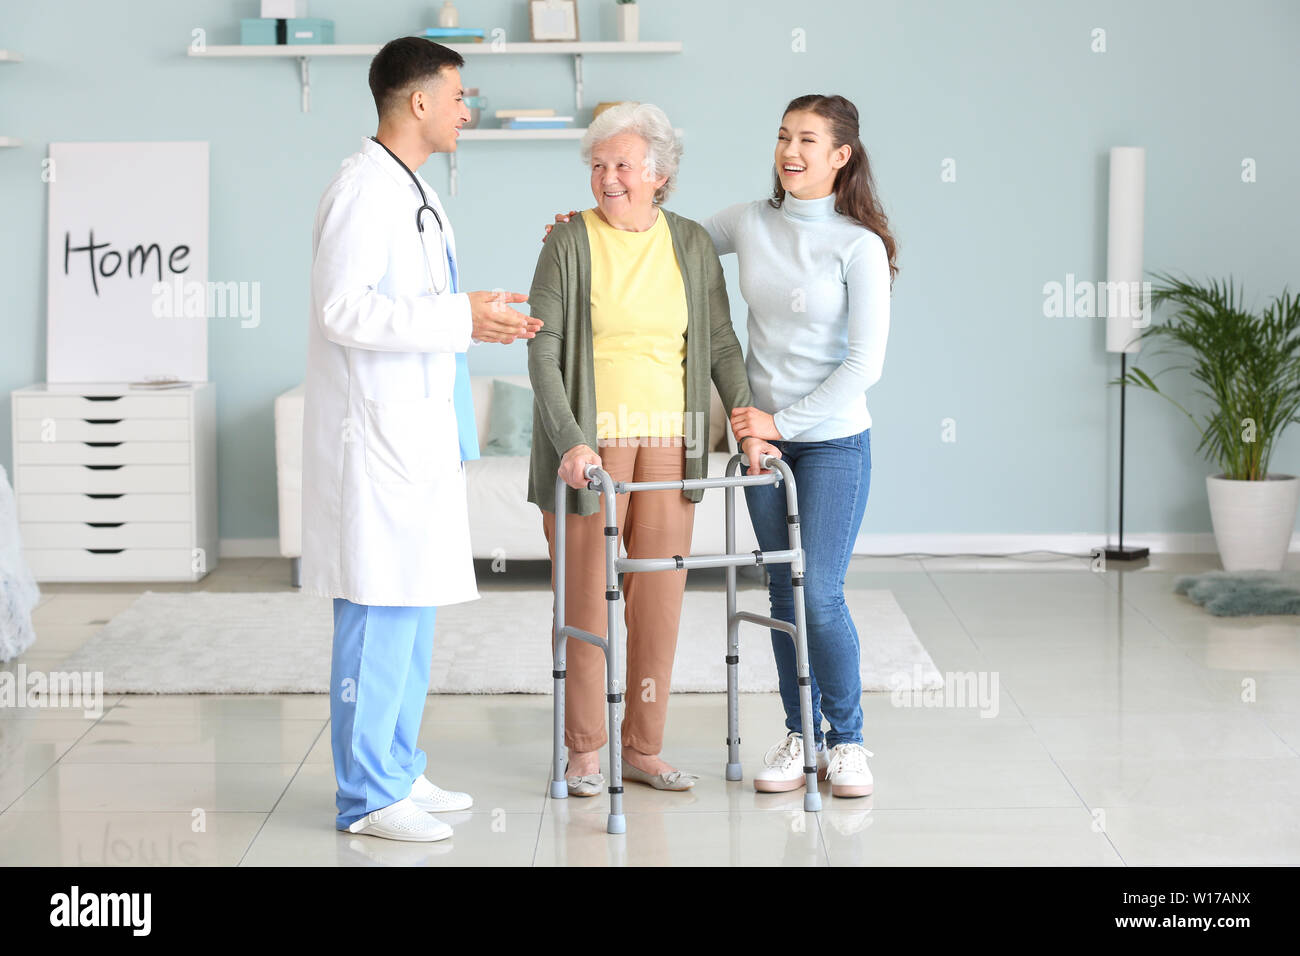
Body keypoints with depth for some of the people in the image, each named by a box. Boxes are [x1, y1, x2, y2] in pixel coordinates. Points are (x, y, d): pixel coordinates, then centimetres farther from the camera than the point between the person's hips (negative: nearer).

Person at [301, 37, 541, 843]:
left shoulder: (416, 194, 19)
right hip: (377, 432, -10)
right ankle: (367, 796, -2)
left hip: (421, 431, 10)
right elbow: (343, 308, -22)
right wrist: (460, 319, -22)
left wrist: (482, 319, 13)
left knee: (415, 606, 14)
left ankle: (397, 770, 22)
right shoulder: (363, 188, -13)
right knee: (379, 610, -7)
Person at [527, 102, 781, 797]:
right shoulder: (570, 244, -3)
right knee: (587, 595, 0)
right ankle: (584, 751, 12)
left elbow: (720, 343, 11)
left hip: (669, 440, 3)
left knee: (660, 594, 5)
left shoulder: (691, 244, 7)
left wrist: (748, 425, 1)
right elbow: (543, 352, -8)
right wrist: (570, 442, -18)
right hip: (590, 441, -3)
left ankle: (644, 748, 16)